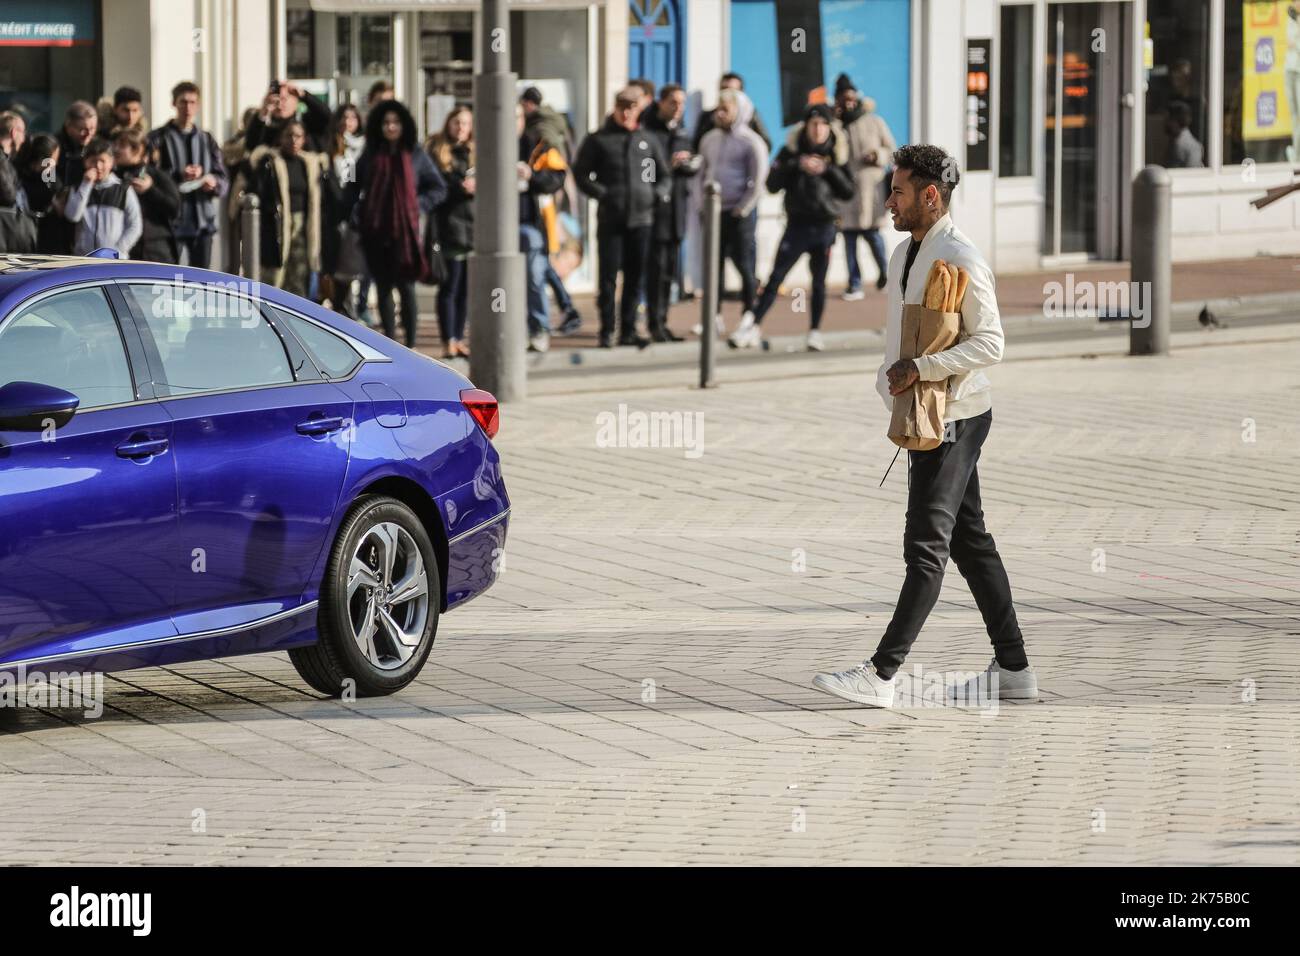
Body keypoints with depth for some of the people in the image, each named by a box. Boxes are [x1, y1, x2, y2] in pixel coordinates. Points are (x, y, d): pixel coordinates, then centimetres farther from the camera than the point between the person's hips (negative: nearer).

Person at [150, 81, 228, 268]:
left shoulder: (206, 139, 14)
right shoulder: (159, 139, 0)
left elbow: (224, 179, 11)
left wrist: (214, 182, -12)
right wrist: (178, 176, -22)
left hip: (203, 219, 4)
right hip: (171, 219, -4)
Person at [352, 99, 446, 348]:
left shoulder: (416, 155, 2)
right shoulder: (370, 157, 7)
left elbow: (438, 189, 8)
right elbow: (354, 190, 15)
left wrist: (420, 205, -5)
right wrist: (357, 216, 2)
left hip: (405, 231, -2)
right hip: (376, 231, 2)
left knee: (406, 287, -6)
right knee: (383, 288, 5)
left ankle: (411, 344, -1)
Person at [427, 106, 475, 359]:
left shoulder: (477, 152, 13)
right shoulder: (436, 150, 1)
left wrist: (477, 186, -13)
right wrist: (460, 187, -16)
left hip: (474, 223, 4)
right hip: (449, 222, -4)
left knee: (465, 288, 8)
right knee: (450, 286, -5)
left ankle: (459, 339, 15)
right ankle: (449, 341, -3)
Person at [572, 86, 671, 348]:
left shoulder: (648, 141, 12)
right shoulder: (598, 140, 2)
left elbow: (665, 174, 20)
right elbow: (581, 173, 1)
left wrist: (659, 194, 1)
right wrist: (601, 193, -13)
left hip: (641, 218, 3)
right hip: (610, 218, -3)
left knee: (635, 277, 7)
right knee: (609, 277, -5)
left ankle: (628, 331, 14)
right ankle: (606, 331, 0)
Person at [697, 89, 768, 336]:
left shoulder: (750, 142, -6)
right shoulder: (710, 139, 12)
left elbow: (757, 179, -9)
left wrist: (743, 209, -11)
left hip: (739, 213, -5)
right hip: (713, 212, 5)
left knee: (744, 264, -2)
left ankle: (748, 314, 8)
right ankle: (714, 316, 10)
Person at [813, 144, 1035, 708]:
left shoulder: (960, 261, -15)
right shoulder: (903, 256, 14)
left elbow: (990, 343, -20)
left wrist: (922, 369, -24)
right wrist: (891, 380, 6)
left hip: (954, 417, -10)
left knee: (926, 547, -8)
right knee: (969, 543, 12)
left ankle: (881, 675, -11)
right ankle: (1013, 669, 16)